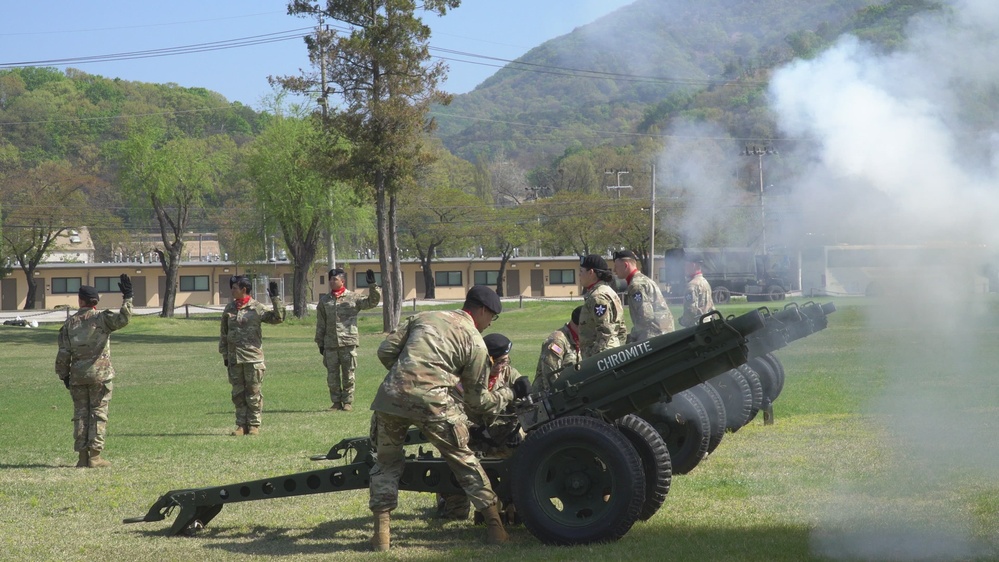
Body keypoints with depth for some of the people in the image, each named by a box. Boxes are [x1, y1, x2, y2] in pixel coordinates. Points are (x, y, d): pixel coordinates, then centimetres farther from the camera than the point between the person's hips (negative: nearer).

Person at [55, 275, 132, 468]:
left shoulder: (70, 323, 4)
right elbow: (123, 319, -23)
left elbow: (63, 353, 3)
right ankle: (95, 456, -3)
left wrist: (64, 374, 12)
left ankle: (83, 456, 8)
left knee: (80, 414, 9)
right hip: (100, 374, -3)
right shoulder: (101, 318, -5)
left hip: (77, 376, 3)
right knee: (98, 414, 1)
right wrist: (127, 298, -16)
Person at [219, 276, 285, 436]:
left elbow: (278, 318, -8)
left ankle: (254, 425, 8)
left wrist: (275, 298, -14)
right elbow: (223, 333, 15)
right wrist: (224, 354, 11)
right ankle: (241, 425, 13)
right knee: (238, 393, 6)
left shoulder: (256, 307, -2)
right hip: (234, 358, 4)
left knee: (253, 393, 1)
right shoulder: (229, 308, 10)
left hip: (253, 357, -4)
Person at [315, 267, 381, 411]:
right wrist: (320, 343, 10)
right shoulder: (324, 301, 9)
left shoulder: (353, 297, 2)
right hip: (330, 344, 3)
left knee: (348, 374, 2)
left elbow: (372, 302, -2)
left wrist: (372, 285, -14)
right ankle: (336, 402, 15)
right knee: (332, 375, 4)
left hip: (348, 343, -3)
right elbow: (320, 324, 12)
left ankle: (347, 402, 12)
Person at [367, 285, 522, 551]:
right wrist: (505, 396, 34)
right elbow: (477, 401, 16)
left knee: (386, 461, 22)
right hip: (432, 402, -3)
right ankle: (495, 524, 21)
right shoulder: (476, 343, 13)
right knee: (463, 460, 16)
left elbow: (385, 351, 15)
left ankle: (381, 532, 14)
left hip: (391, 397, 3)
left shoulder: (424, 317, 23)